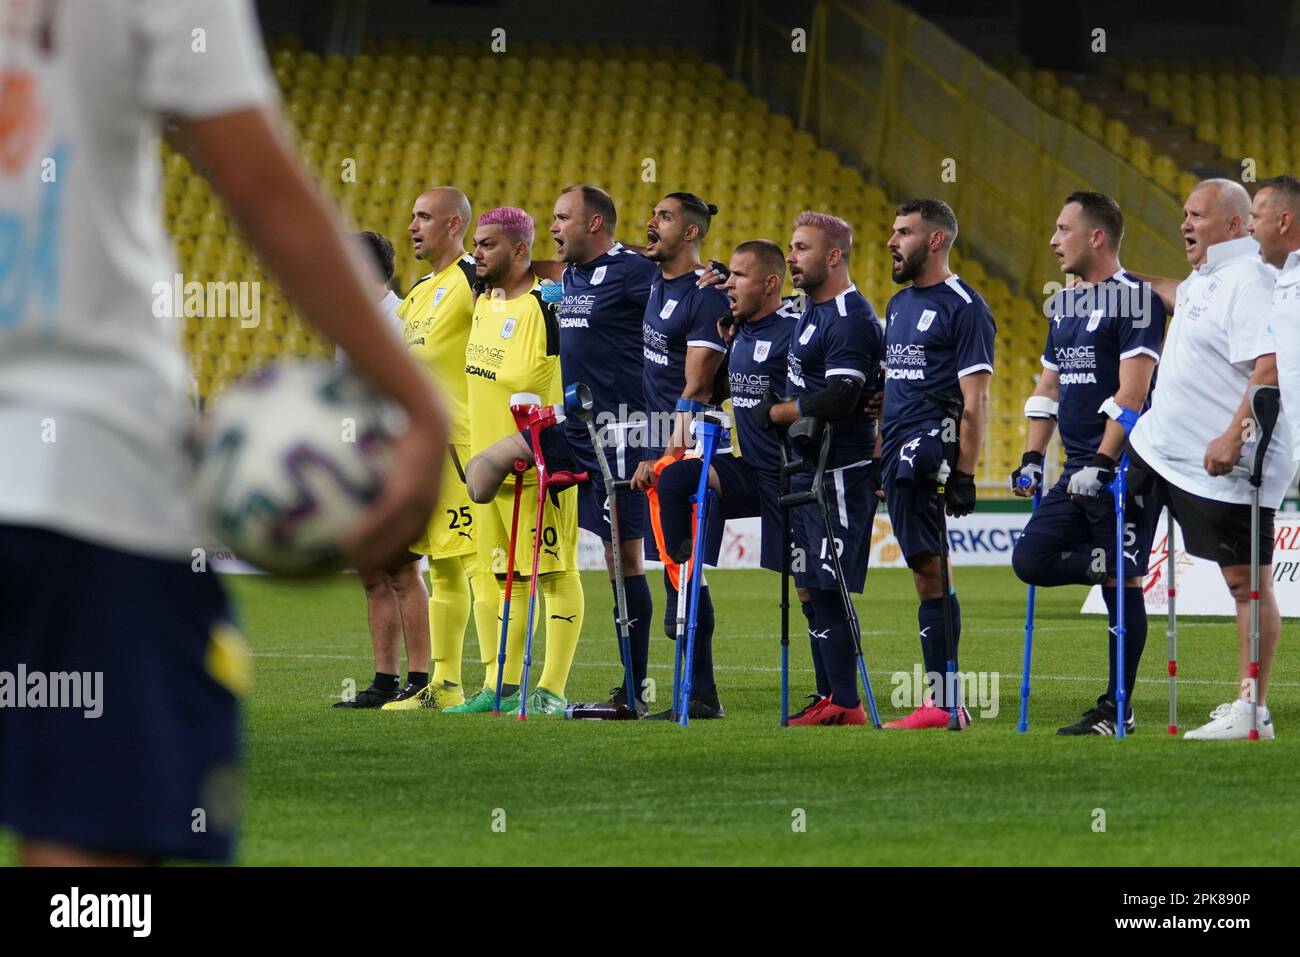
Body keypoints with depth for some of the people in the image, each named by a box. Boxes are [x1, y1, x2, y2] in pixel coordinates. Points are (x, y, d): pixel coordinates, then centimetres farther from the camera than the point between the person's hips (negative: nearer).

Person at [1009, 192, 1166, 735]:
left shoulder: (1134, 299, -10)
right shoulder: (1065, 304, 17)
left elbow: (1131, 392, -17)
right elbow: (1049, 387, 22)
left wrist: (1102, 463, -22)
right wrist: (1032, 458, 13)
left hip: (1122, 469, -9)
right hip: (1079, 471, 9)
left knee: (1122, 586, -5)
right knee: (1030, 559, -5)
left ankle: (1118, 709, -1)